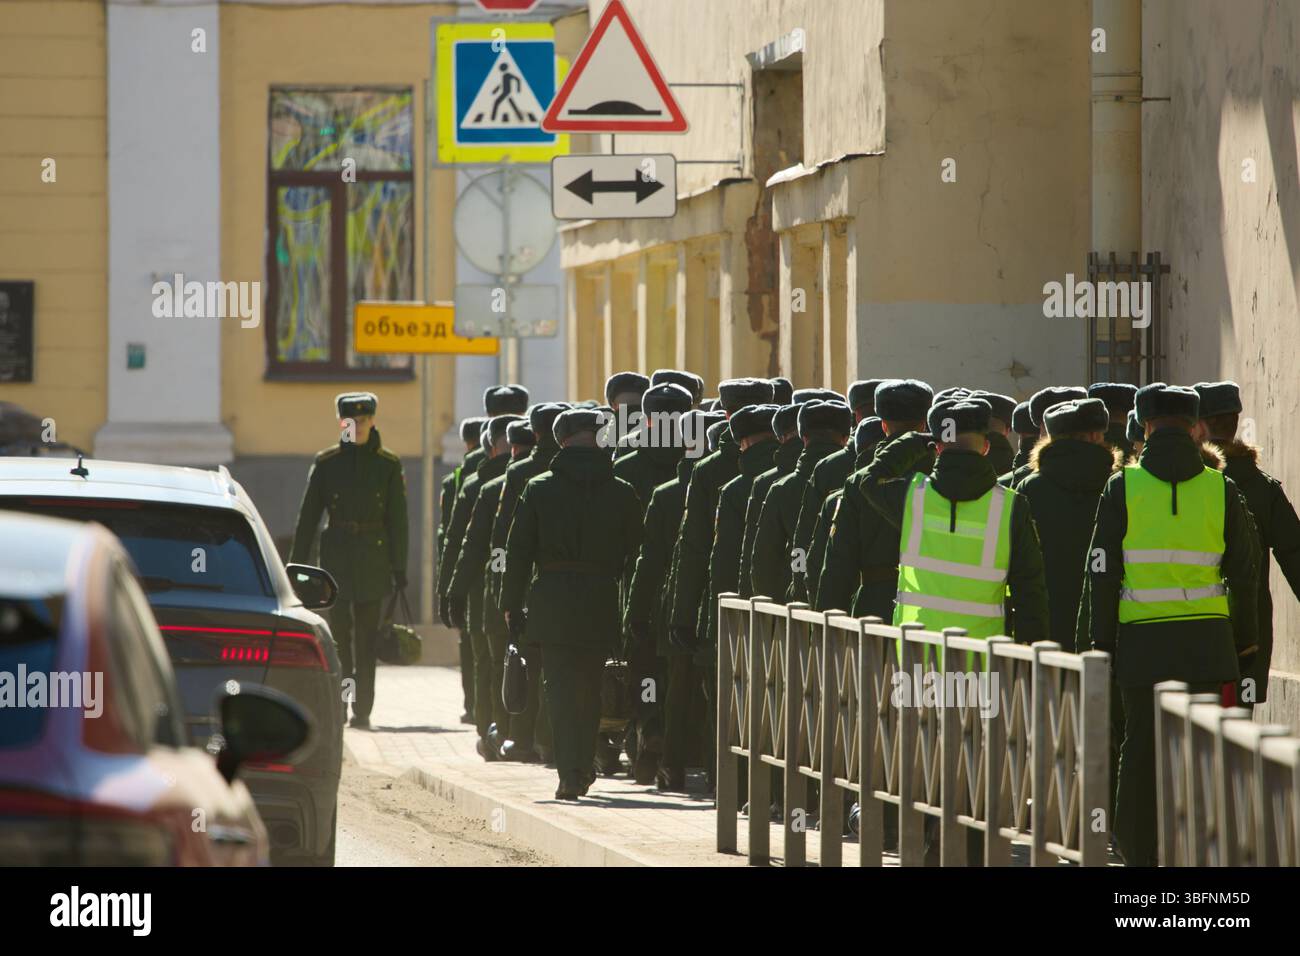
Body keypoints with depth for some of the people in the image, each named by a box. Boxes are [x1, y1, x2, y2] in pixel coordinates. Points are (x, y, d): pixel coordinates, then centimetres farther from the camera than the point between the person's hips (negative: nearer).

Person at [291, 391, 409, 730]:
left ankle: (362, 708, 1)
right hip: (336, 554, 0)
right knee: (339, 634, -1)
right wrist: (297, 563, 2)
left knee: (366, 637, -1)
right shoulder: (326, 463, 4)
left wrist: (398, 567, -2)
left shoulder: (388, 465, 4)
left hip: (373, 557, 0)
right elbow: (308, 516, 6)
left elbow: (397, 519, 4)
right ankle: (338, 705, 10)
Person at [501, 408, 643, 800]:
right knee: (590, 689, 15)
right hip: (601, 603, 1)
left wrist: (512, 605, 6)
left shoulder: (540, 489, -1)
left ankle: (570, 772, -9)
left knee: (561, 688, 1)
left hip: (551, 601, -1)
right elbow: (634, 554, 3)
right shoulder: (621, 493, 0)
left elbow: (518, 551, 0)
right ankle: (582, 768, 20)